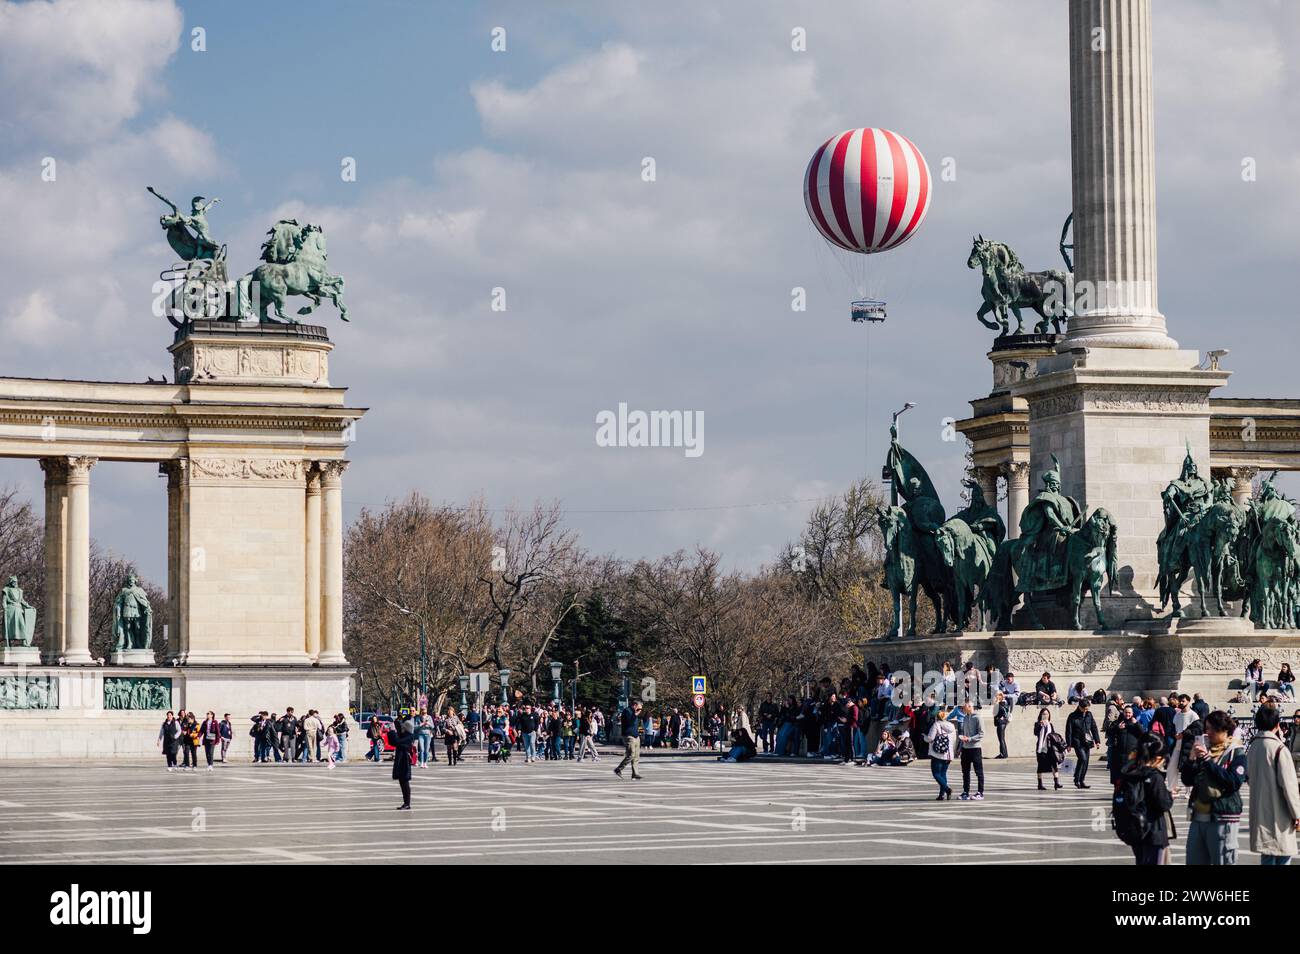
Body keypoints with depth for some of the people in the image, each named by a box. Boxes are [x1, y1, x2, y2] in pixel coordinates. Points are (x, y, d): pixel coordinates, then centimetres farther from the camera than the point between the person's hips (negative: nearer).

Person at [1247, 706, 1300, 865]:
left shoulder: (1252, 747, 7)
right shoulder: (1279, 749, -15)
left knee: (1267, 855, 13)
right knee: (1284, 854, -3)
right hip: (1278, 814, -7)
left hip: (1259, 811, 7)